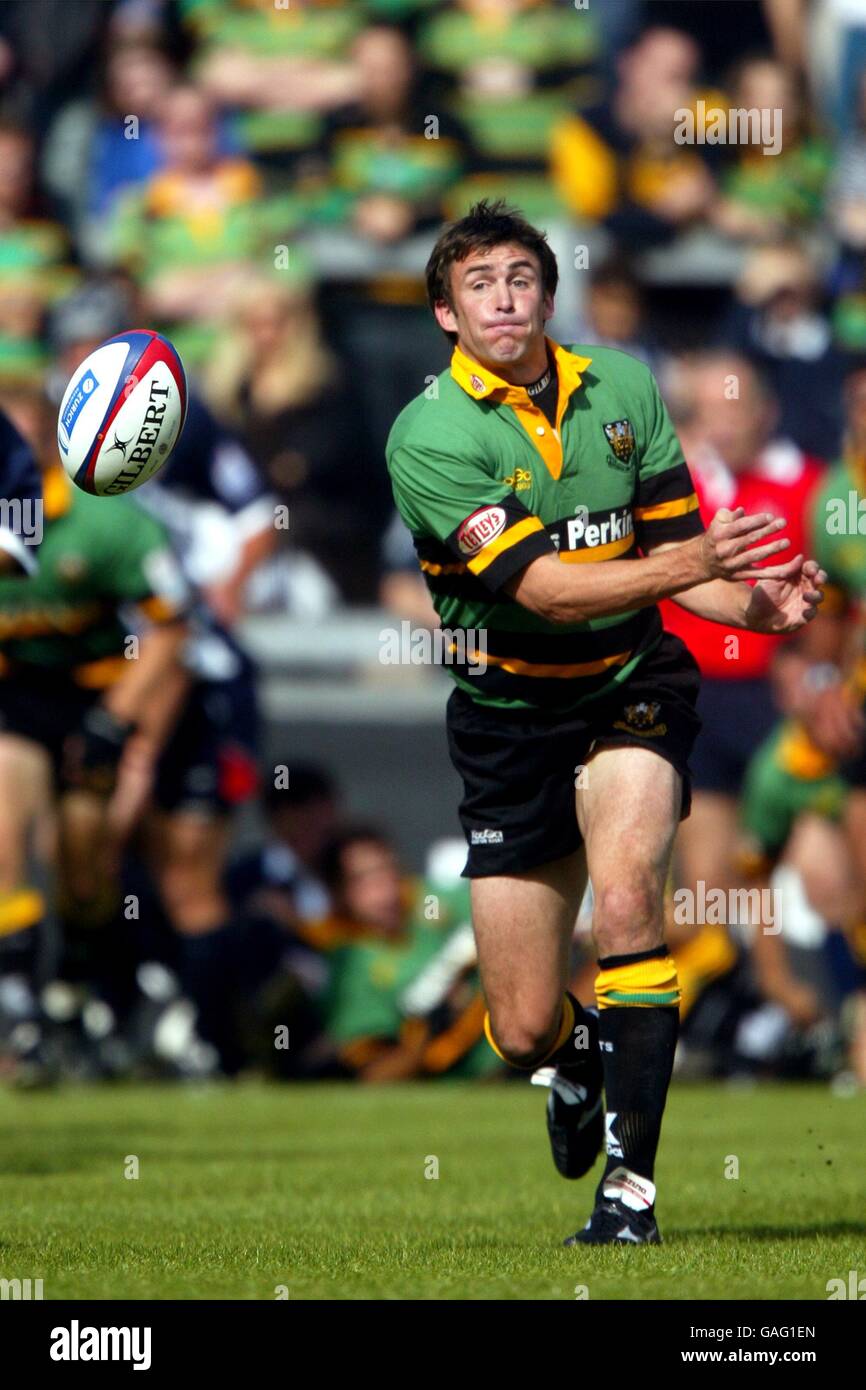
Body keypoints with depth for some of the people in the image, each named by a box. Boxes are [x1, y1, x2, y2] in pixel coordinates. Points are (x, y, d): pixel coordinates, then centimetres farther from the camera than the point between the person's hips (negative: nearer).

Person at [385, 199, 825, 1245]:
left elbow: (668, 540, 9)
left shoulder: (621, 387, 1)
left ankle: (630, 1184, -23)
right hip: (507, 714, -1)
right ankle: (579, 1061, 43)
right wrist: (687, 564, -36)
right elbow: (542, 586, -25)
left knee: (625, 894, -28)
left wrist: (754, 604, -12)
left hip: (631, 689, 1)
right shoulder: (428, 435, -15)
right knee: (524, 1032, 2)